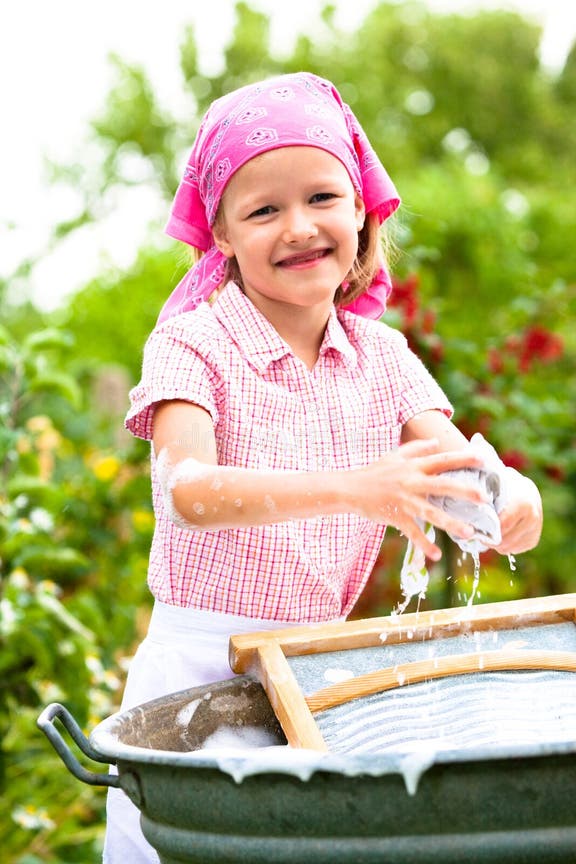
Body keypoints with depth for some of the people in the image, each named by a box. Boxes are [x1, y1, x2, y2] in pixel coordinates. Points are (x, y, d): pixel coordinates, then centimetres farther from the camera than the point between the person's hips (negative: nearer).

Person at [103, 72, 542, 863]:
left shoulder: (383, 357, 4)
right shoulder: (192, 346, -10)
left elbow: (455, 470, -5)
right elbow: (190, 491, -27)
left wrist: (508, 499, -30)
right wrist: (354, 489, -42)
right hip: (199, 669, -3)